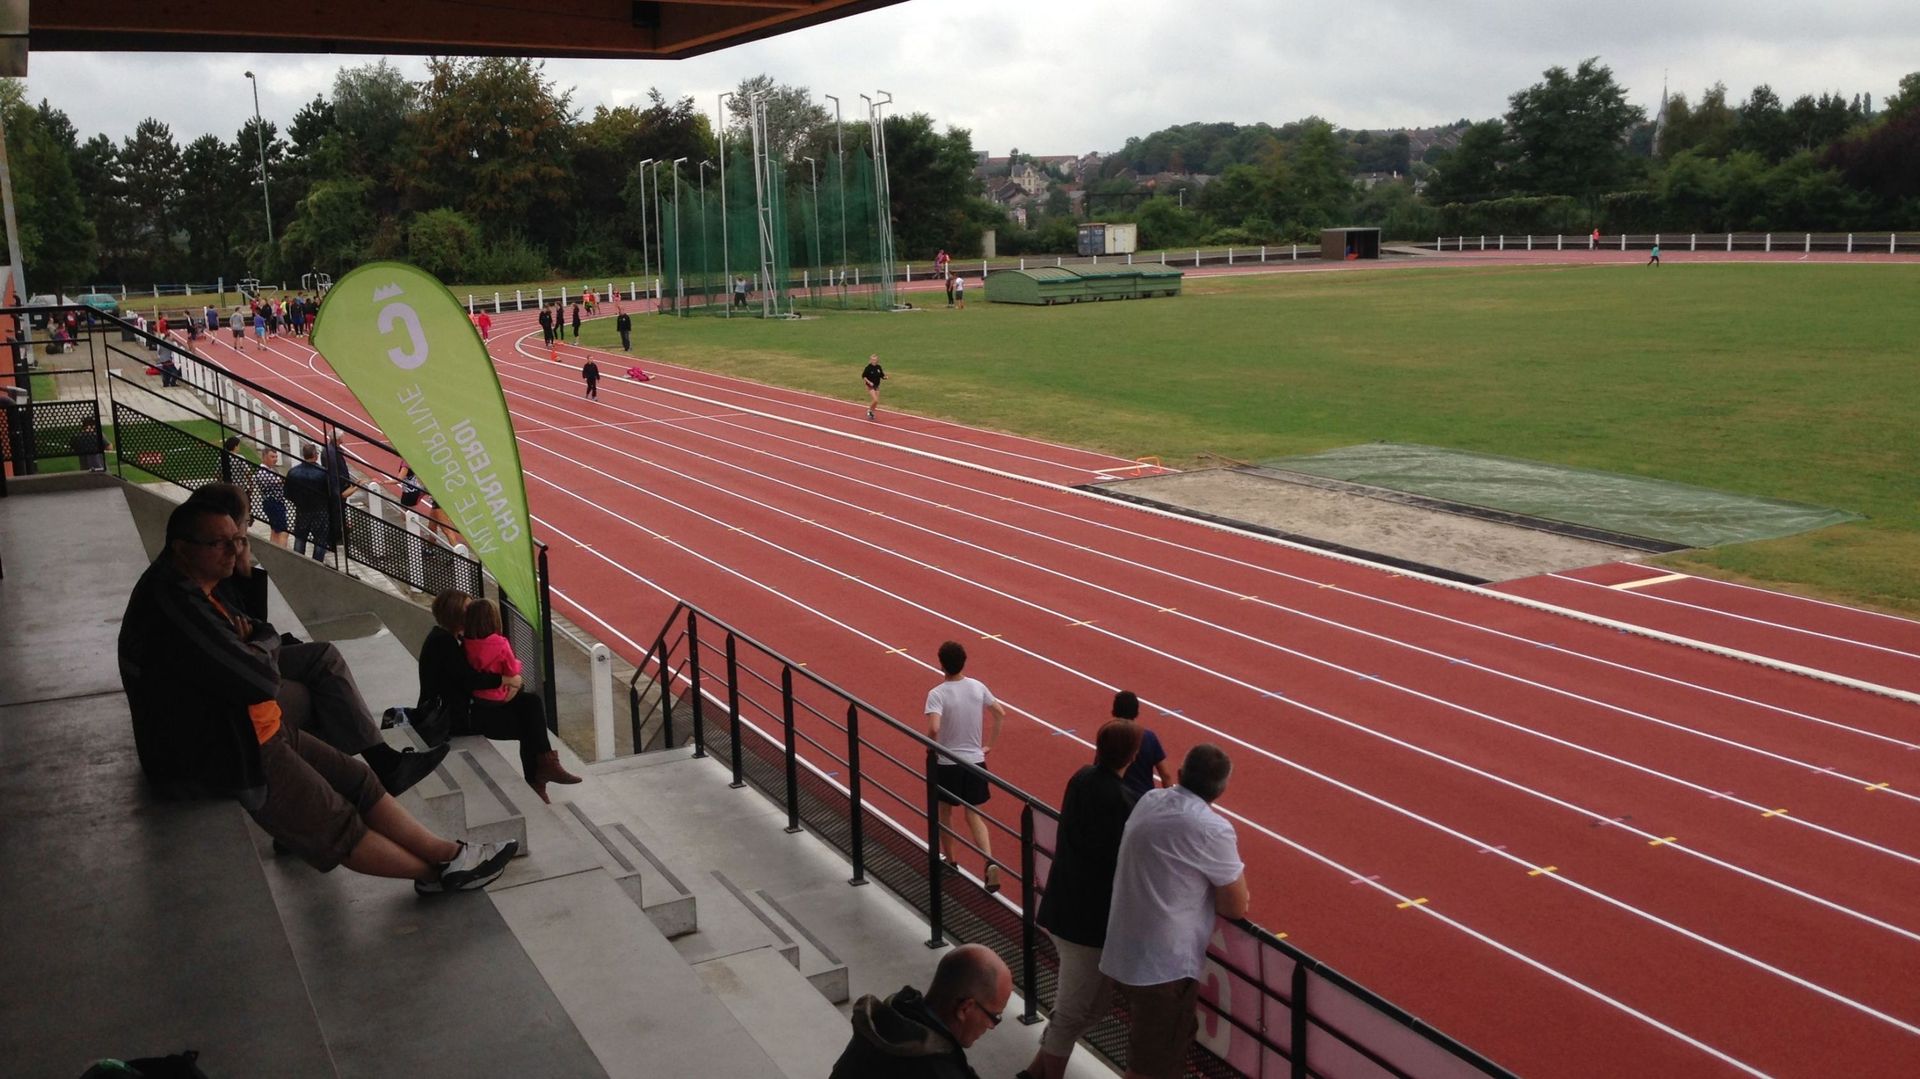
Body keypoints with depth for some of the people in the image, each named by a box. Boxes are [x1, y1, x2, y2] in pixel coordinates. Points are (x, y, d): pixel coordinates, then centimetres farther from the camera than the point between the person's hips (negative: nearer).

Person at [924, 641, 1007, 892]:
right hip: (975, 761, 4)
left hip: (946, 763, -3)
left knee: (944, 813, 20)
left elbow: (933, 729, -31)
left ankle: (949, 861, 34)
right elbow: (1001, 714, 7)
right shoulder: (978, 687, -3)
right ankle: (990, 862, -7)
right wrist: (990, 744, 15)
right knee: (974, 815, 12)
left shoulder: (937, 694, -18)